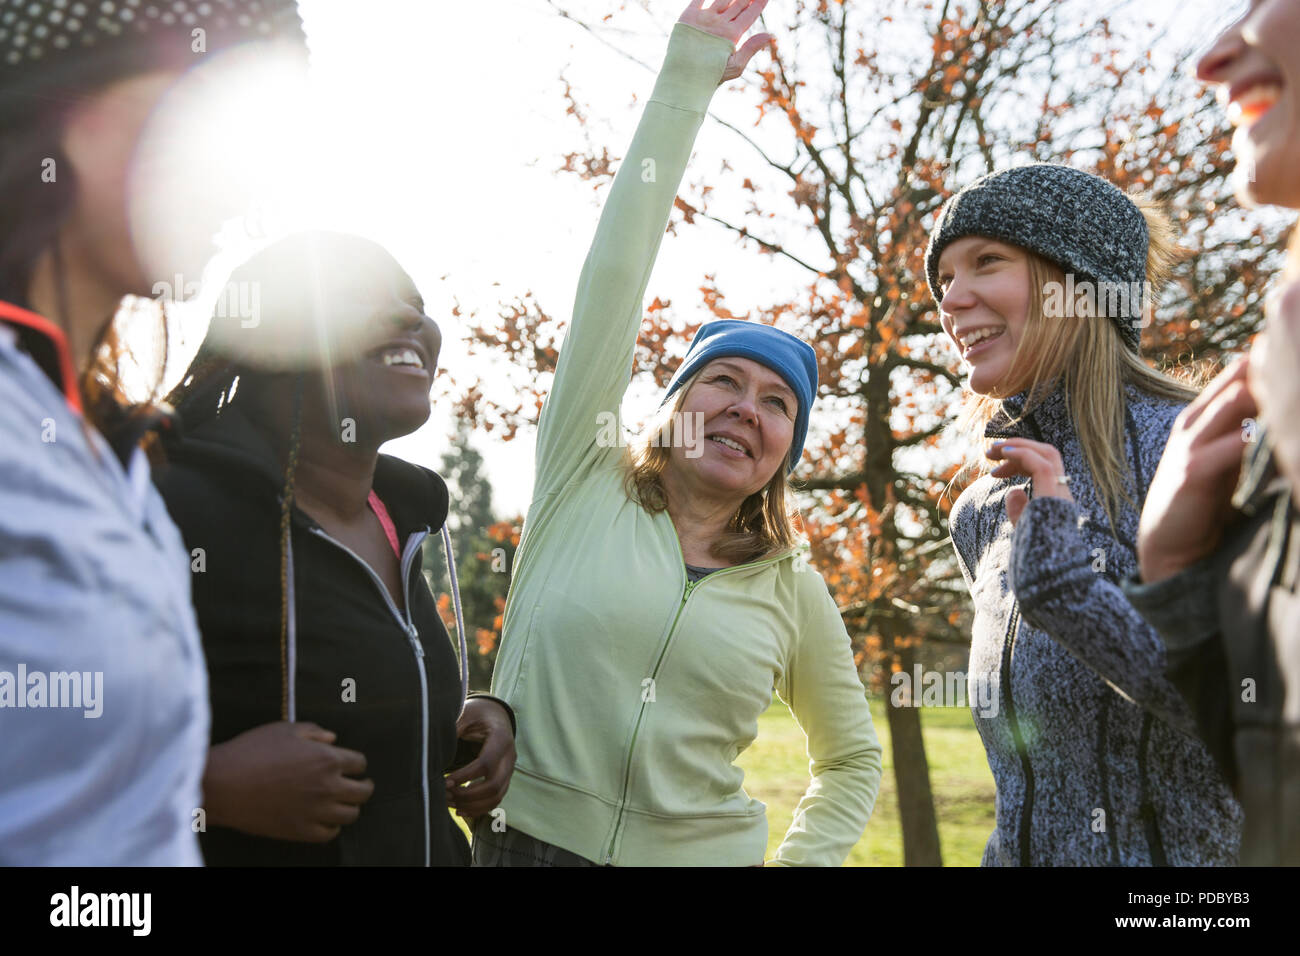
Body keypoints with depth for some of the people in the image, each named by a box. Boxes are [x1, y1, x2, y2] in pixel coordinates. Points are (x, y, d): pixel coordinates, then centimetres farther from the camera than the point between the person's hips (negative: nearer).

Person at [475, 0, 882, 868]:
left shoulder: (793, 592, 3)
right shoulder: (582, 485, -2)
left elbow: (851, 759, 16)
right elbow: (614, 277, -7)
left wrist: (796, 861, 0)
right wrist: (688, 79, -8)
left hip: (706, 852, 1)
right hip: (527, 839, -1)